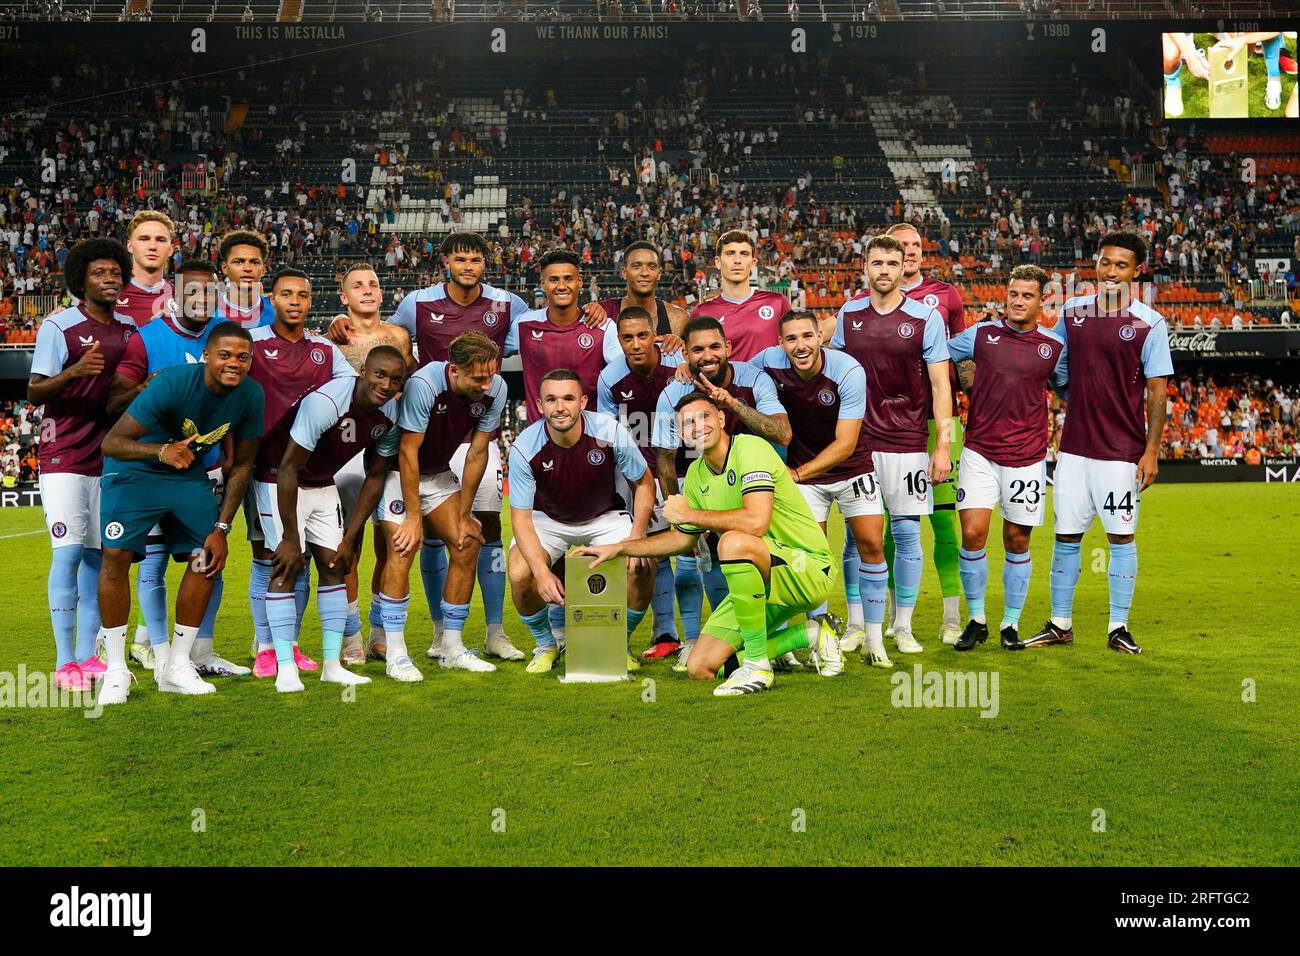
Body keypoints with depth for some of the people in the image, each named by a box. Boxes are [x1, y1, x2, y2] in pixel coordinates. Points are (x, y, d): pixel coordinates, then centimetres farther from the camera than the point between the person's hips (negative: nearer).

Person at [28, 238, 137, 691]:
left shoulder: (131, 330, 10)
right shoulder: (58, 326, -6)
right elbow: (34, 392, -10)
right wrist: (74, 372, -27)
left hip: (110, 458, 5)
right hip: (65, 457, -5)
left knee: (99, 555, 7)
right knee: (69, 552, -9)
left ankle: (88, 655, 15)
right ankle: (64, 663, -2)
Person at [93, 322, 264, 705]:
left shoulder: (250, 396, -15)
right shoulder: (173, 383, -30)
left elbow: (241, 466, -4)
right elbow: (111, 442, -30)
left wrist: (221, 528, -7)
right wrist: (162, 451, -49)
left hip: (188, 474, 5)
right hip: (134, 470, -5)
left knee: (207, 557, -4)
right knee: (117, 554, -19)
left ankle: (176, 666, 9)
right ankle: (116, 670, -7)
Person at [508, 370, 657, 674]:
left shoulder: (611, 432, -25)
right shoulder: (524, 449, -26)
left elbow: (644, 483, -9)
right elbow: (521, 518, -21)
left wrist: (637, 538, -20)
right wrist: (542, 572, -34)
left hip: (605, 516, 1)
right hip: (547, 519, 0)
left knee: (641, 567, -23)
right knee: (519, 574, -25)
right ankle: (545, 645, 6)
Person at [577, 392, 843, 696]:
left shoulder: (751, 448, -18)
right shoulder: (696, 474, 7)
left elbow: (756, 522, -33)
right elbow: (683, 539, 21)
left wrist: (688, 514, -21)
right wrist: (618, 548, 16)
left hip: (810, 568, -8)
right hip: (762, 579, 9)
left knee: (733, 542, -38)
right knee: (701, 668, 1)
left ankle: (758, 667, -23)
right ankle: (809, 635, 16)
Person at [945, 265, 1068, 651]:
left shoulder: (1054, 347, 4)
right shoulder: (980, 334, 4)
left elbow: (1069, 391, 19)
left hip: (1027, 457, 0)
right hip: (980, 452, 0)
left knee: (1018, 541, 6)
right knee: (973, 534, -9)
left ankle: (1010, 623, 21)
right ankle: (976, 620, 8)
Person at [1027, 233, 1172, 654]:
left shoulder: (1149, 323, -4)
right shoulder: (1071, 312, 7)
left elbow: (1157, 391, -4)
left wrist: (1151, 451, -9)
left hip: (1122, 450, -3)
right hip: (1073, 446, 3)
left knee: (1121, 536, 3)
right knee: (1066, 535, 7)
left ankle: (1118, 627, 13)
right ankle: (1059, 624, 18)